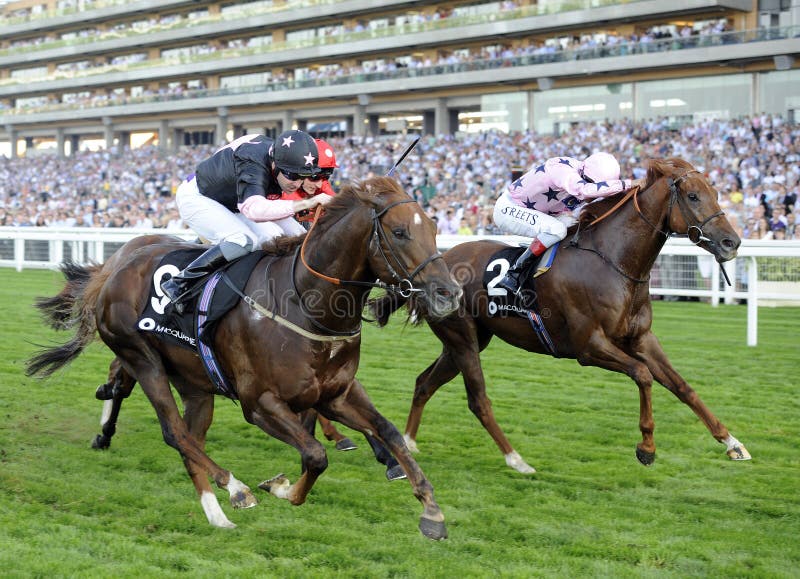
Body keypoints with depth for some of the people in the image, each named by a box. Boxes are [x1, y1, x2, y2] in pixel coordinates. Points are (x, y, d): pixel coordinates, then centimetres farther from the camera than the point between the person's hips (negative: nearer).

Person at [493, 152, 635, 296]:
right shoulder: (563, 170, -32)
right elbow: (584, 190, -51)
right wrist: (625, 184, -49)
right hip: (508, 210, -9)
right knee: (557, 229, -27)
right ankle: (513, 273, -21)